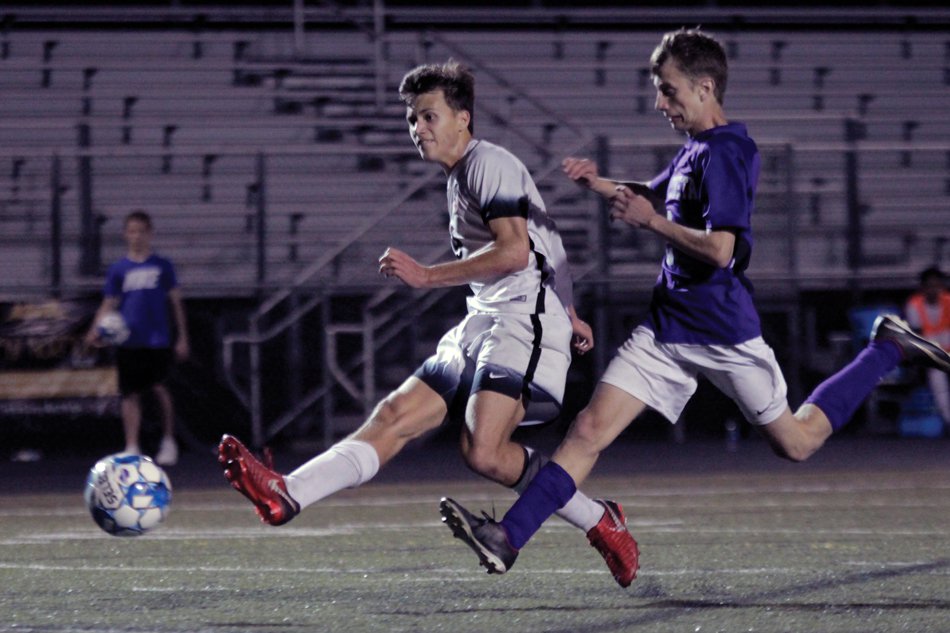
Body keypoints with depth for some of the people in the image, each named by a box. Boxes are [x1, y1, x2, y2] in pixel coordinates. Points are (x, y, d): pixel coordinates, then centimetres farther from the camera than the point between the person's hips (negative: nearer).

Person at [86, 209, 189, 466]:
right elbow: (109, 303, 7)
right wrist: (96, 330, -10)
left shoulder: (163, 266, 5)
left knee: (159, 388, -8)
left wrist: (182, 337, 6)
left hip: (158, 339, -1)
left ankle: (169, 442, 10)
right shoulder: (118, 269, 7)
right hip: (128, 341, 1)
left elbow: (175, 301, 9)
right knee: (130, 394, 1)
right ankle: (132, 448, 5)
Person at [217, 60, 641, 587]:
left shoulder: (489, 164, -8)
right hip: (482, 324, 10)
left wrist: (427, 276, -17)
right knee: (394, 417, -3)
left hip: (526, 318, -10)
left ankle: (601, 523, -8)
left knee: (483, 451, -24)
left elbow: (516, 251, -20)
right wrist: (564, 313, 43)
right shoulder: (457, 179, 22)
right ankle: (287, 495, -14)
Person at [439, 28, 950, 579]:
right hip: (668, 327, 8)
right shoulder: (694, 151, 13)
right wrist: (600, 184, 17)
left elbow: (720, 249, -26)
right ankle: (507, 538, -15)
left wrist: (651, 221, -18)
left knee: (795, 442, 8)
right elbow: (655, 196, 35)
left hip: (723, 331, -8)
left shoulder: (727, 153, -16)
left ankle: (888, 350, 26)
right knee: (590, 429, -6)